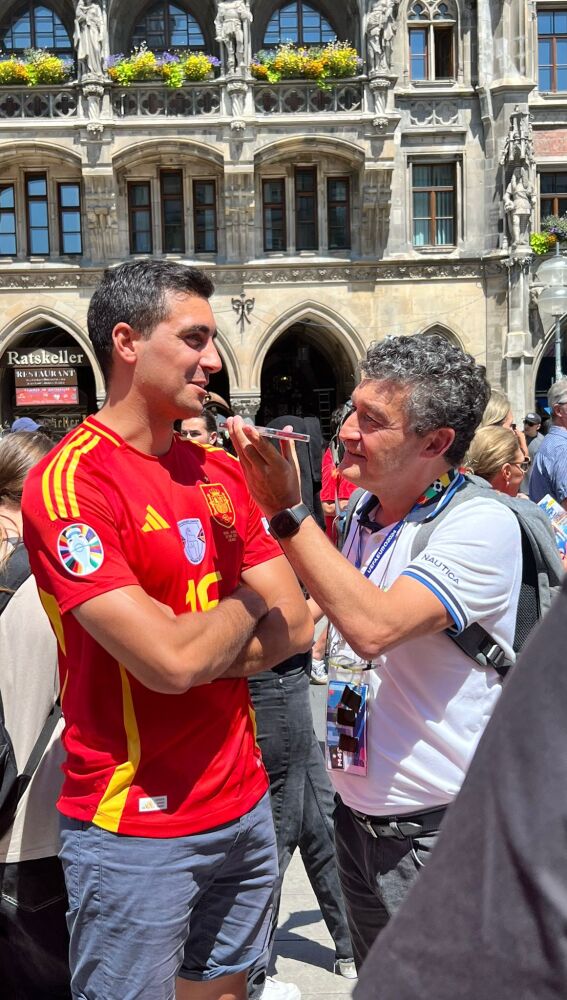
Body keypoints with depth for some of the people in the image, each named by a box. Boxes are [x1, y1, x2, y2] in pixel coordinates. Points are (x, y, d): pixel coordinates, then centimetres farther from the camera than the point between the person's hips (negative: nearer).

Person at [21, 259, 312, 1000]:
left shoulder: (221, 472, 6)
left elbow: (294, 628, 1)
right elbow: (172, 662, -25)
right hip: (134, 827, -7)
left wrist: (193, 643, -16)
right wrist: (246, 602, -6)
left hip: (244, 802, 7)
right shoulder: (70, 482, -18)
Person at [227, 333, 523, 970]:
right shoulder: (364, 511, 3)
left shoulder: (483, 525, -20)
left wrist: (285, 511, -30)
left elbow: (374, 626, -33)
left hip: (437, 829, -7)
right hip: (357, 815, 7)